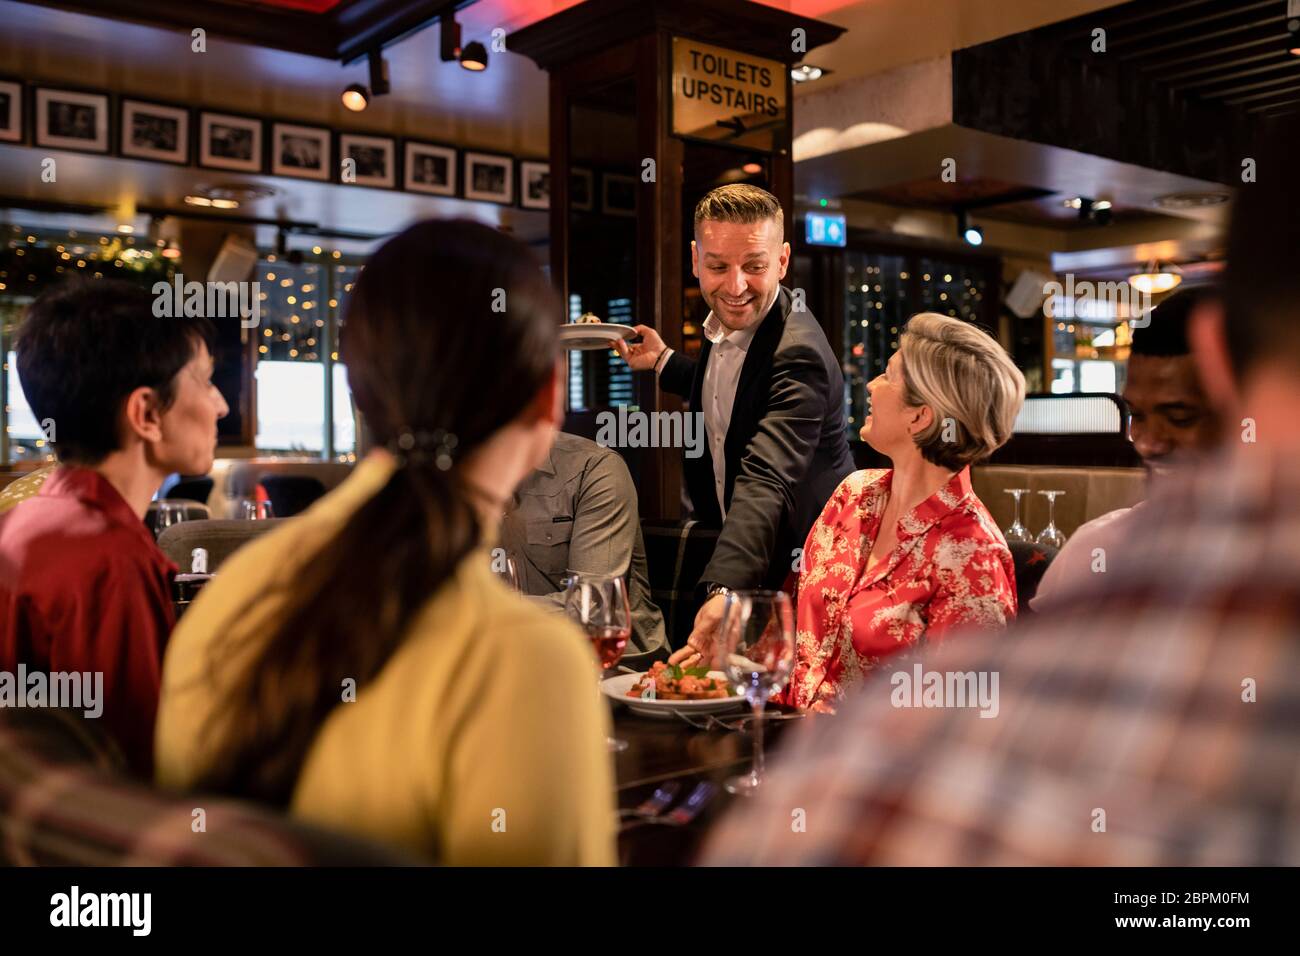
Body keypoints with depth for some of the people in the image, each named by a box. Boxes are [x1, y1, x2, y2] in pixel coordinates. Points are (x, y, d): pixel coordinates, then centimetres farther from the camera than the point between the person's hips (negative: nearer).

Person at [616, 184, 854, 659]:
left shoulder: (799, 355, -29)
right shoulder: (724, 323, 0)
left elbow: (765, 482, -43)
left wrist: (724, 590, -56)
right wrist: (663, 362, 13)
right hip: (733, 556, 9)